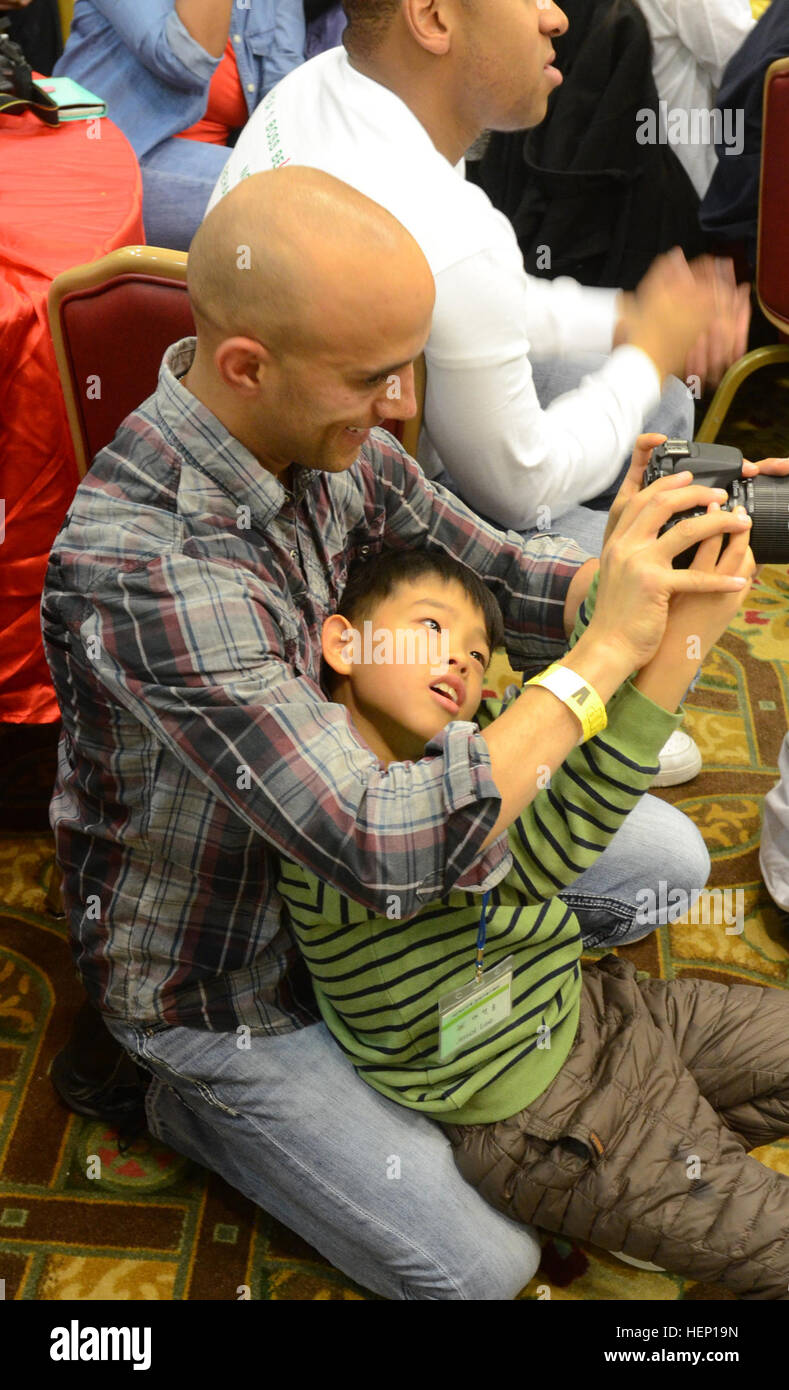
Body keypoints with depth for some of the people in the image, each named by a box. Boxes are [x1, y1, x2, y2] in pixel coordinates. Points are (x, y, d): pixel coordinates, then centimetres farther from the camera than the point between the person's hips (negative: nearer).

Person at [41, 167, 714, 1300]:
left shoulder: (321, 432, -14)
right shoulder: (139, 568, -39)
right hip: (210, 965, -7)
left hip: (332, 816, 7)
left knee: (670, 861, 6)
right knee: (482, 1266, 1)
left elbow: (485, 569, -1)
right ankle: (202, 1107, 19)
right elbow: (387, 850, -42)